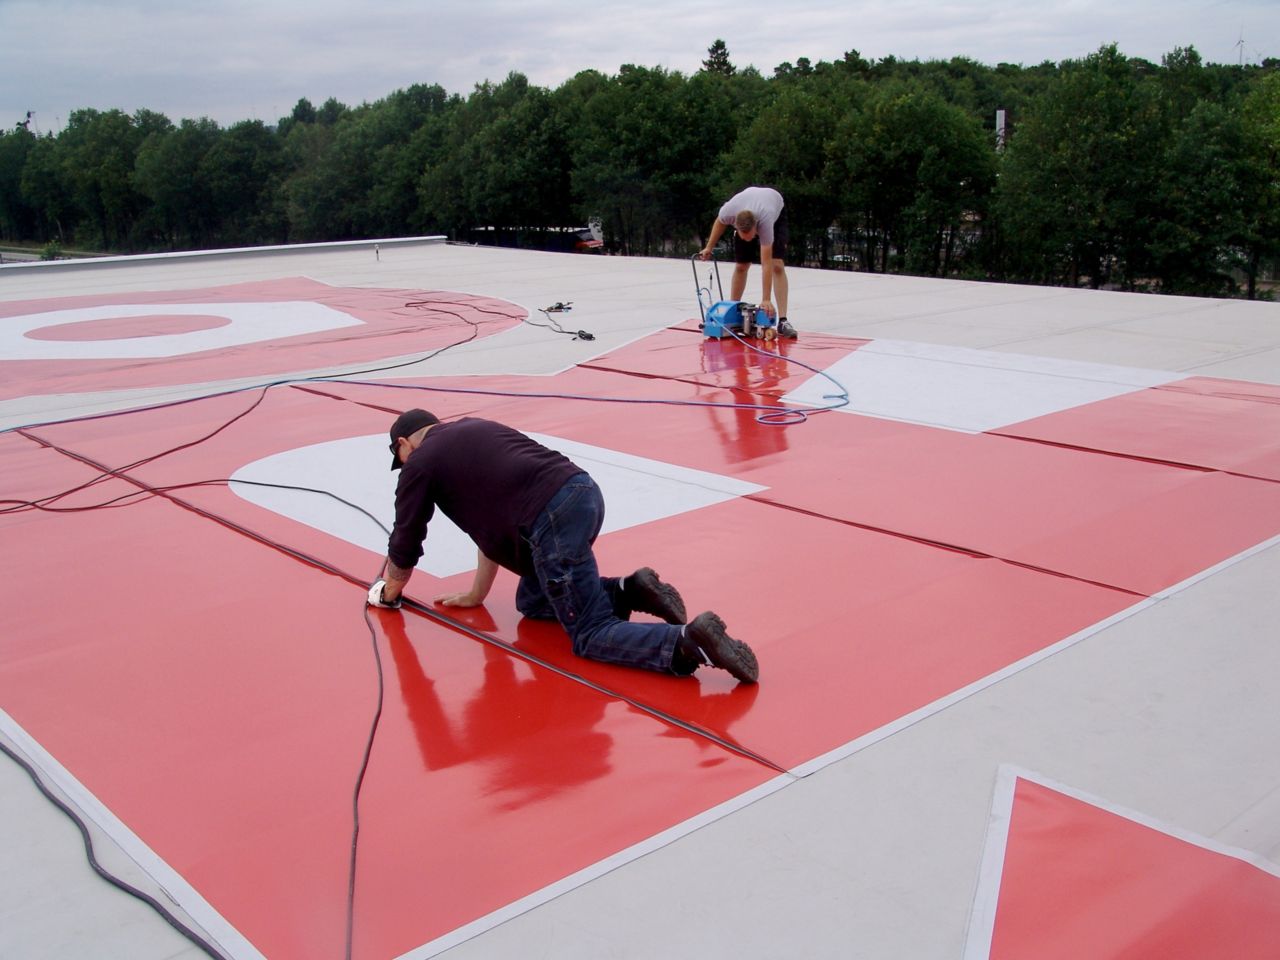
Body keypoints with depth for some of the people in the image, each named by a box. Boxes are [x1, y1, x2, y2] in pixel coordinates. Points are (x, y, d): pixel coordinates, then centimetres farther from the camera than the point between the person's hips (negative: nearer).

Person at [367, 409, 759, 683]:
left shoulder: (420, 463, 10)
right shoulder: (473, 430, 31)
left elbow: (406, 542, 19)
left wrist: (389, 592, 38)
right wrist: (476, 595, 39)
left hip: (553, 522, -8)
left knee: (591, 638, -2)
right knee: (533, 602, 27)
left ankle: (690, 642, -24)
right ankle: (630, 590, 10)